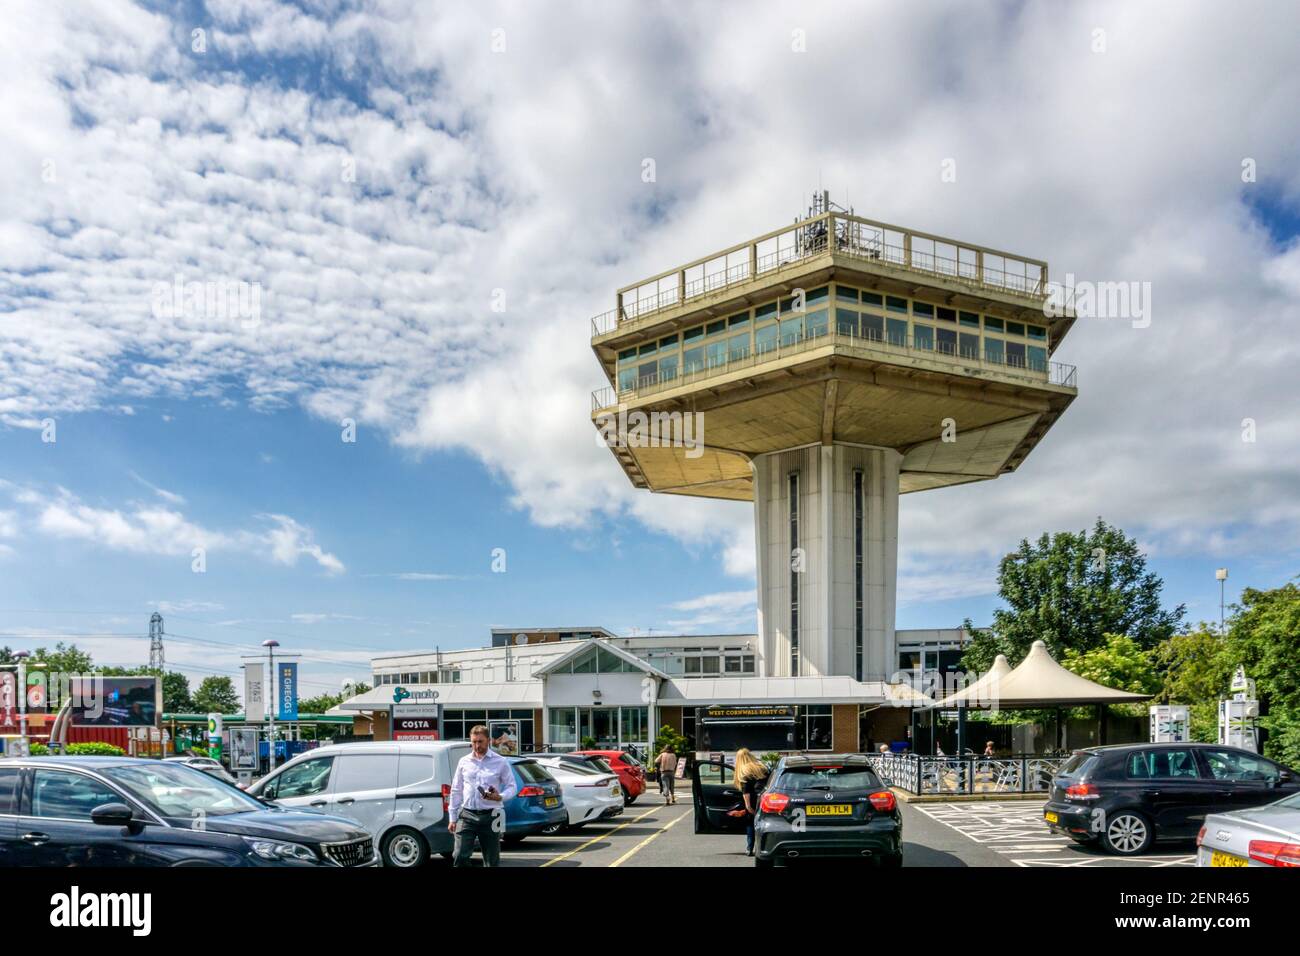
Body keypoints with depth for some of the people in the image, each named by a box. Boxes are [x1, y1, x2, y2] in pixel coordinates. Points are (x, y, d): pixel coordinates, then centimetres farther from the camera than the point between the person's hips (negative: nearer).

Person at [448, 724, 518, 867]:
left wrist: (500, 797, -19)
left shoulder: (500, 762, 1)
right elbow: (456, 790, 12)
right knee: (459, 857, -9)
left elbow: (512, 786, 2)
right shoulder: (463, 762, 9)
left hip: (490, 816, -1)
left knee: (492, 861, 6)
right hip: (467, 815, 2)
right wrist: (452, 818, 8)